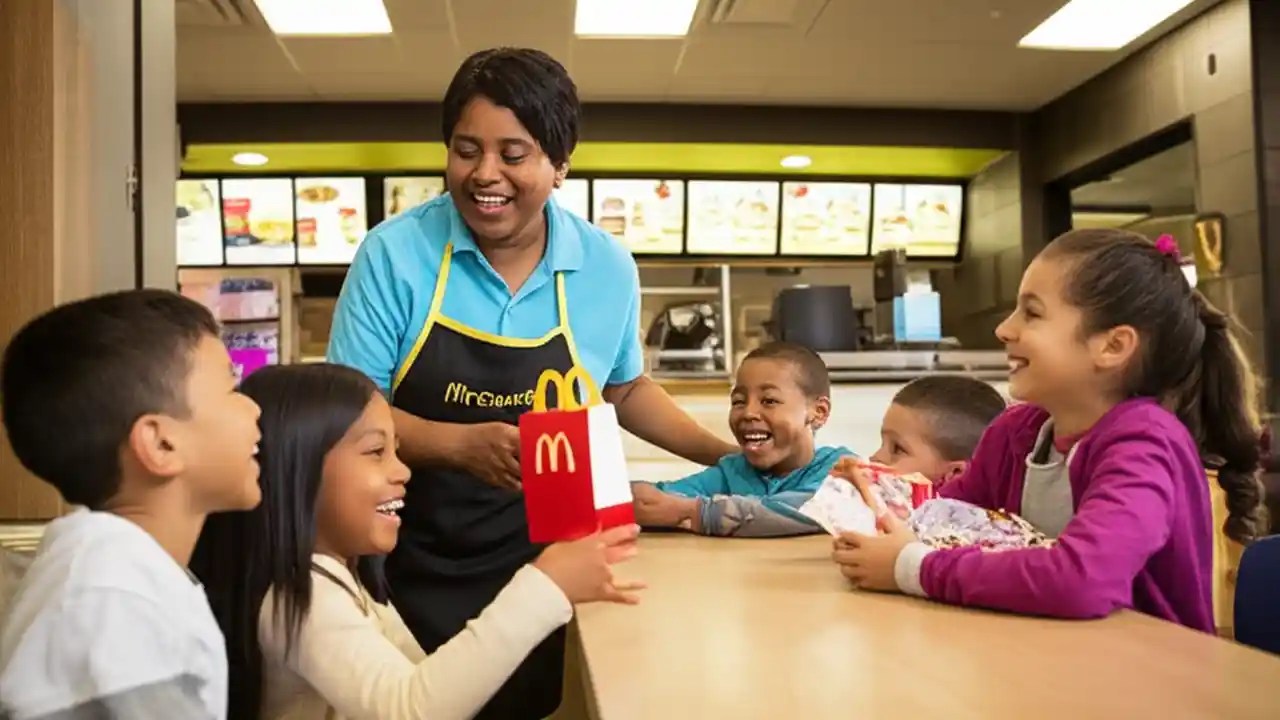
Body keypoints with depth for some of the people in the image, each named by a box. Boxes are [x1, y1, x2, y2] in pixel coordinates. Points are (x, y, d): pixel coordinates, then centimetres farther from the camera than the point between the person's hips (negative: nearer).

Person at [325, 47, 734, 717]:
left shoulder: (608, 266, -4)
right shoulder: (394, 253, -12)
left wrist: (733, 458, 7)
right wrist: (465, 444, -28)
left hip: (547, 568, 2)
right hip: (413, 572, -1)